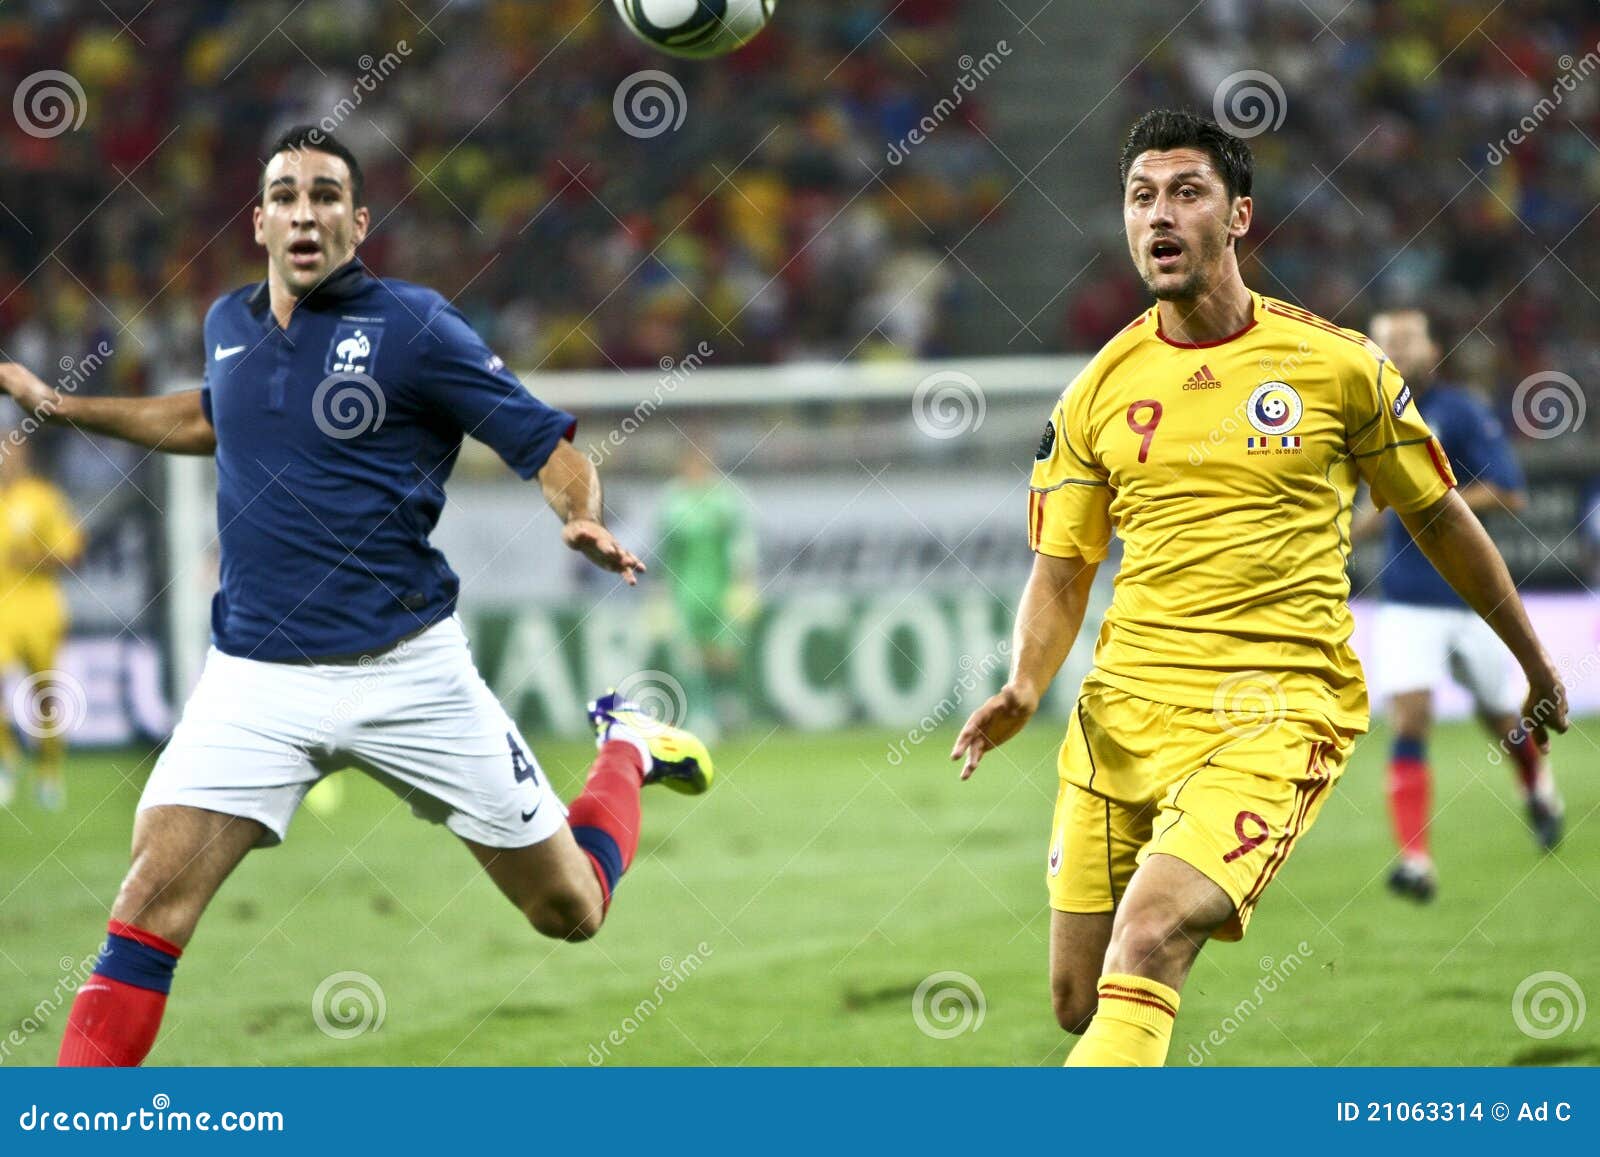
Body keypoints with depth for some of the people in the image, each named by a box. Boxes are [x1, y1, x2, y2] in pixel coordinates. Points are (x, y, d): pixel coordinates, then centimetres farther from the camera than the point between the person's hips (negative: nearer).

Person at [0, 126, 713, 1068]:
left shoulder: (413, 327, -8)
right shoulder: (230, 326, 7)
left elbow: (550, 447, -6)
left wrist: (585, 521, -27)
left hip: (406, 668, -3)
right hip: (256, 678, 3)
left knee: (568, 911, 8)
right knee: (150, 906, -17)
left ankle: (626, 749, 39)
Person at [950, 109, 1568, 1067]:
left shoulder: (1338, 366, 0)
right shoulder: (1099, 393, 7)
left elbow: (1439, 518, 13)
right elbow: (1062, 576, 13)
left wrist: (1536, 664, 22)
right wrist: (1024, 689, -8)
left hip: (1278, 708, -4)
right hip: (1126, 707, 4)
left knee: (1149, 939, -26)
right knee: (1080, 1000, 4)